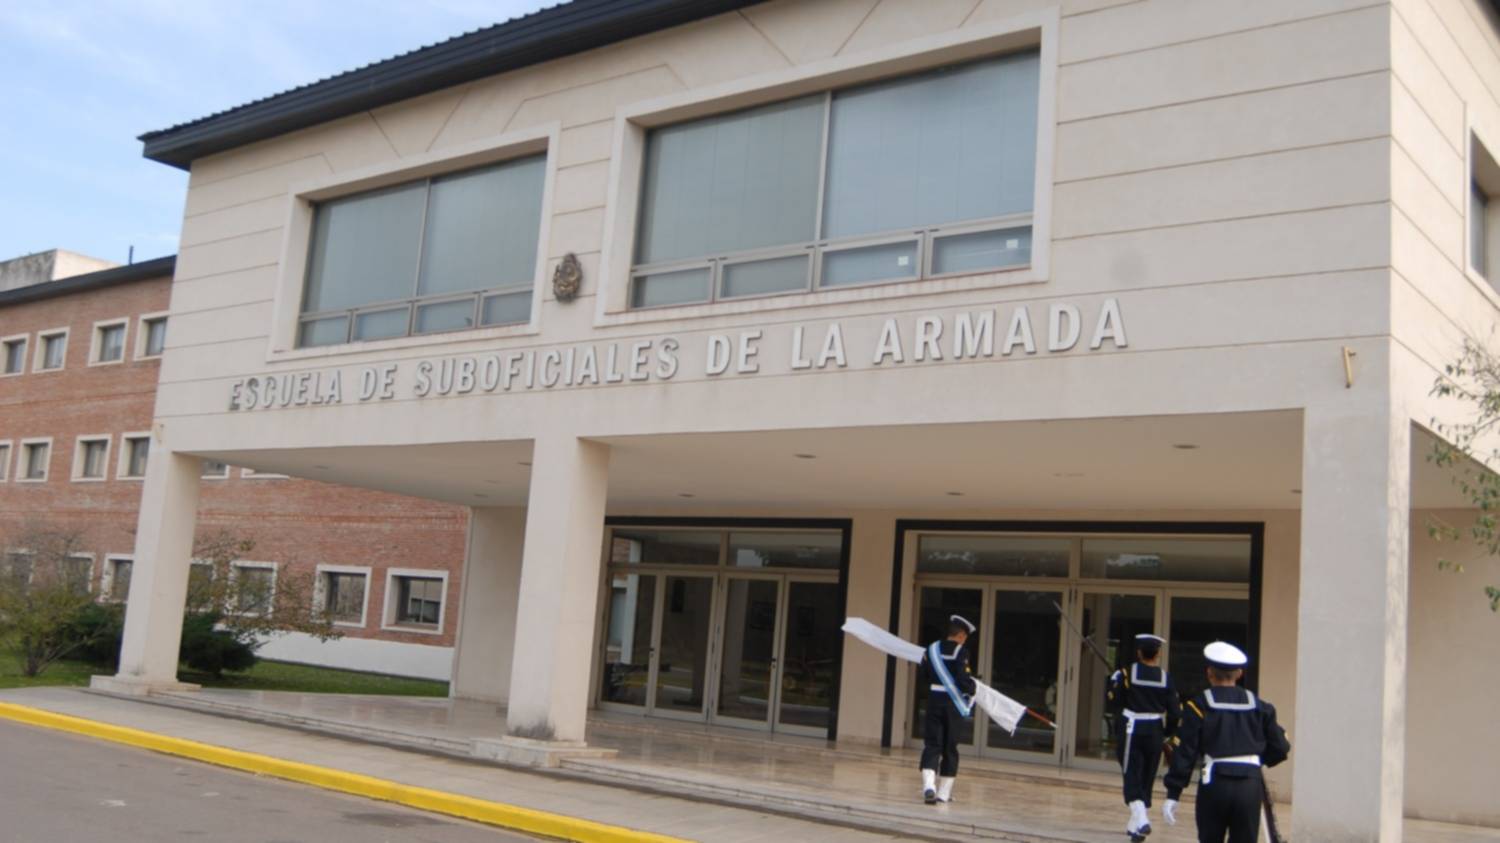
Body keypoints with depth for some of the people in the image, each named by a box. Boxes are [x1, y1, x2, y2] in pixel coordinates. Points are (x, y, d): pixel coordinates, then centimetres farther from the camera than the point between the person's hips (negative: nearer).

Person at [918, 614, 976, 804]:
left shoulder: (932, 649, 4)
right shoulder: (961, 652, -10)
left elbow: (923, 679, 7)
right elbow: (963, 680, -17)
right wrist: (972, 688, 3)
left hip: (934, 701, 3)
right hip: (954, 703, -3)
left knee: (932, 744, 1)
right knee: (950, 748, 10)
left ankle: (929, 785, -21)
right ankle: (944, 792, 16)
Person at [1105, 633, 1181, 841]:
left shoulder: (1126, 674, -8)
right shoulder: (1165, 679, 0)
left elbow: (1111, 705, -10)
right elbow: (1175, 713, 0)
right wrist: (1166, 734, 16)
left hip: (1131, 732, -3)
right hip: (1155, 734, 3)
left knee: (1132, 778, -2)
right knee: (1147, 779, 15)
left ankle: (1140, 818, -25)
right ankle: (1135, 824, 25)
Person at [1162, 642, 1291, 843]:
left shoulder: (1199, 706, -1)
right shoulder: (1259, 707, 9)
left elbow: (1185, 752, -5)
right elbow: (1280, 749, 10)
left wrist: (1173, 794, -3)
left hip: (1215, 783, -2)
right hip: (1250, 785, 2)